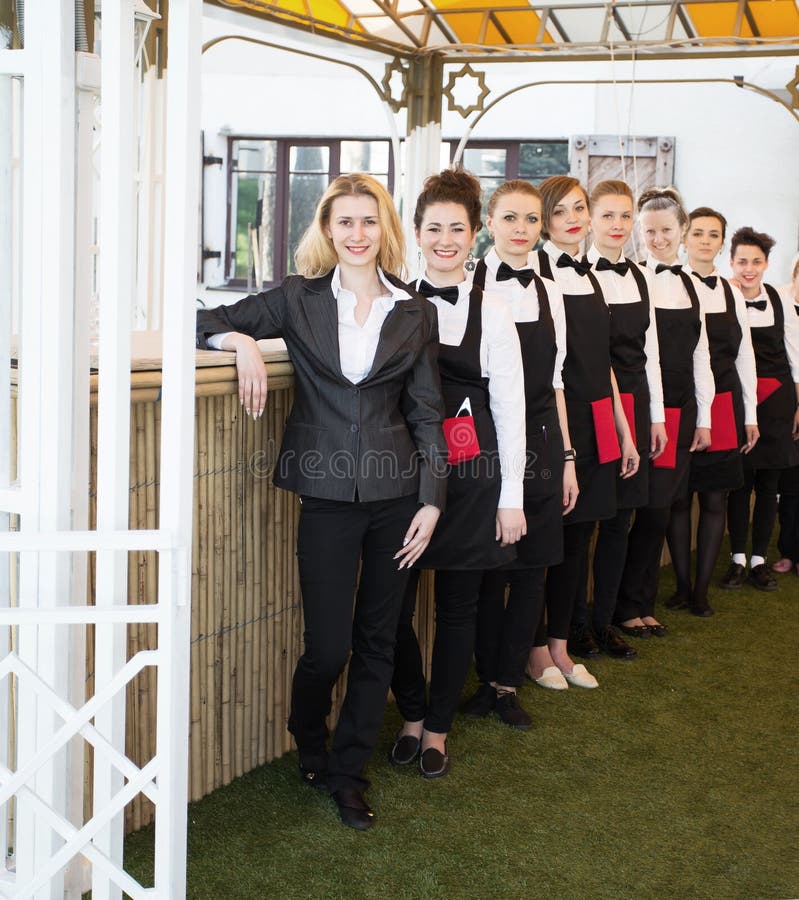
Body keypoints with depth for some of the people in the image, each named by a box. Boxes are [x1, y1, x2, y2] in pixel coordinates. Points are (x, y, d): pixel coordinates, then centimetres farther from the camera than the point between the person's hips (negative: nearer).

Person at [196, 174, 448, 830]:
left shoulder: (416, 313, 6)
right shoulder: (300, 299, 3)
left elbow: (427, 413, 6)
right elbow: (208, 322, 6)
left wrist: (431, 501, 0)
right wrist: (243, 342, -16)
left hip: (396, 494, 2)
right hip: (327, 496, -1)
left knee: (377, 640, 8)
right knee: (327, 646, -2)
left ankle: (348, 771, 24)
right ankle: (310, 748, 28)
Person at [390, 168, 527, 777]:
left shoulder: (491, 314, -1)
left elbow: (510, 407, 0)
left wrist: (511, 497, -2)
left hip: (470, 477, -1)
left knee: (457, 607, 7)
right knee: (394, 605, 3)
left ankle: (438, 728, 24)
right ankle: (411, 715, 26)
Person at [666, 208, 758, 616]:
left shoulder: (732, 293, 12)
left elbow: (744, 356, 14)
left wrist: (750, 415, 12)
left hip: (724, 404, 4)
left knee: (715, 498, 5)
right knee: (679, 497, 3)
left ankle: (701, 589, 14)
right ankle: (683, 586, 15)